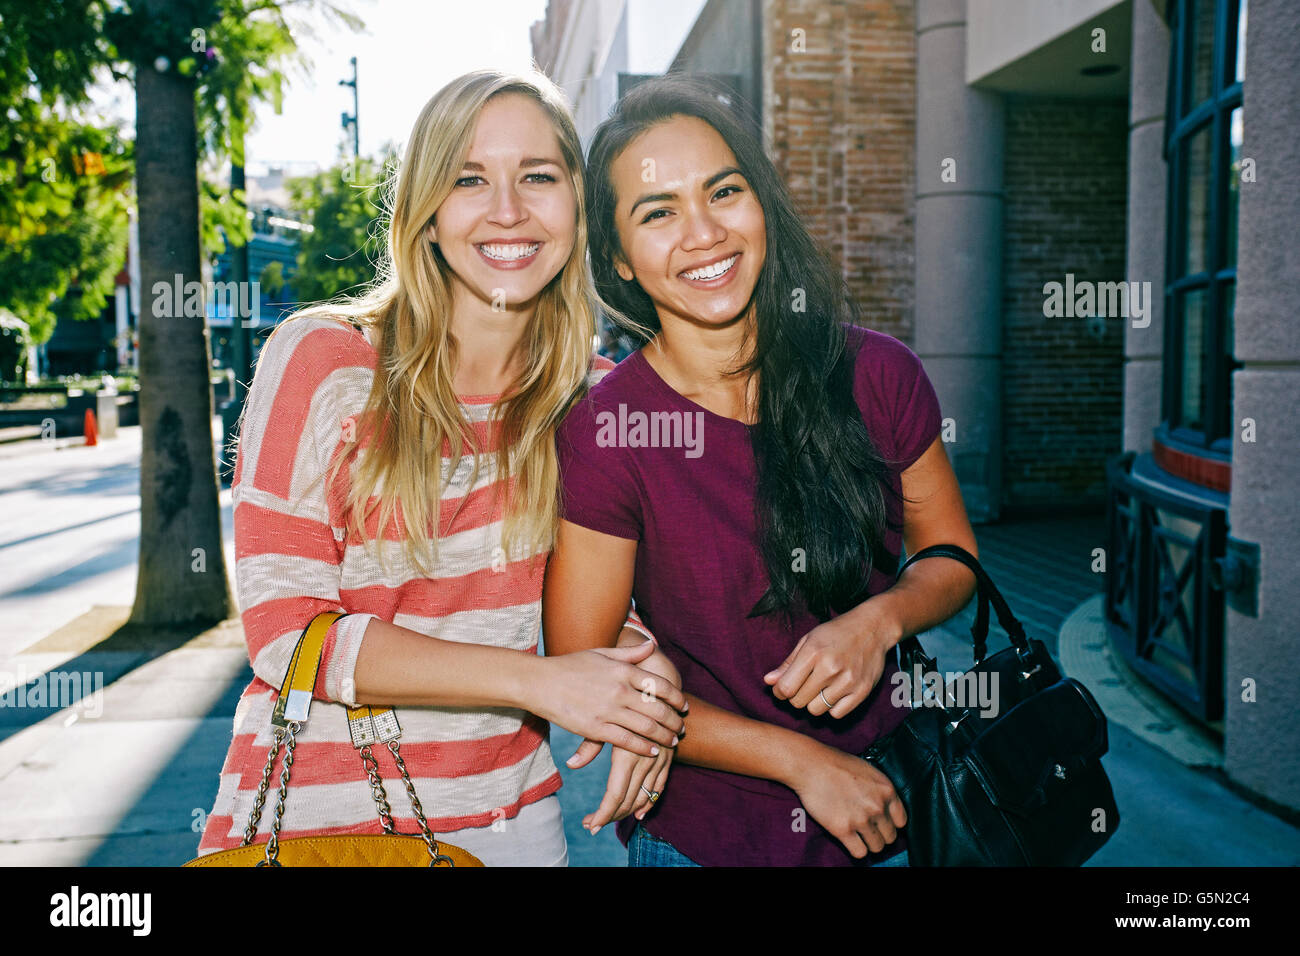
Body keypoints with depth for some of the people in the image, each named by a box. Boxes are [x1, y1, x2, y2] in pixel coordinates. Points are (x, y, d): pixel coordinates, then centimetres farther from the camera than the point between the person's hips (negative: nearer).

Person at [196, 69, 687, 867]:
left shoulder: (591, 393, -2)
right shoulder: (320, 359, -12)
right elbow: (286, 633, -14)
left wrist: (640, 657, -14)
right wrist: (536, 681, -21)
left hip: (510, 816, 4)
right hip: (312, 817, -3)